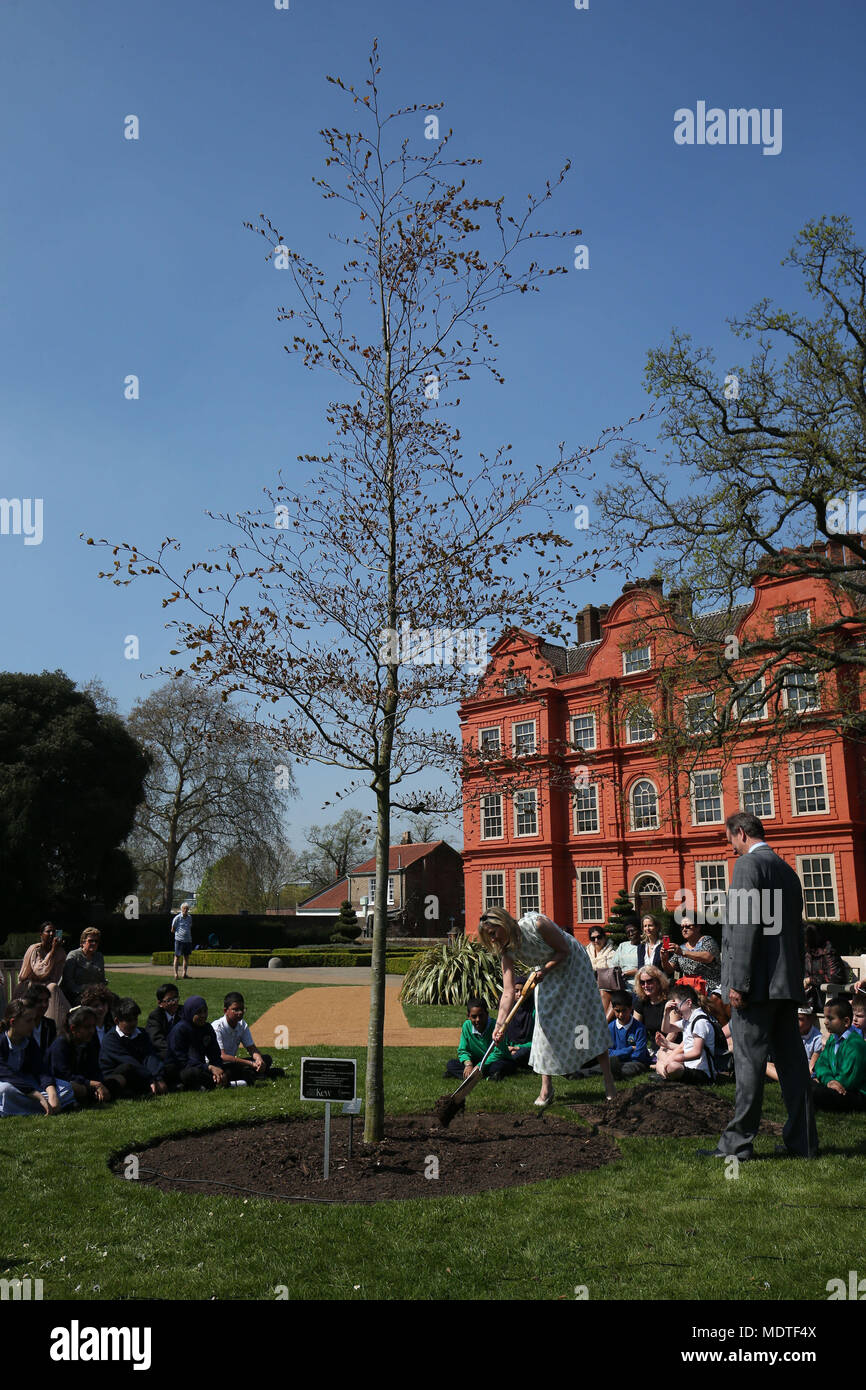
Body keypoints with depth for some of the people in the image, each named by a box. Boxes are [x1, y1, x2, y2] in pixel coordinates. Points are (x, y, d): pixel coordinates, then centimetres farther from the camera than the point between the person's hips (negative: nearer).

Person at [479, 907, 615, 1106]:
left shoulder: (536, 924, -34)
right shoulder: (507, 951, -18)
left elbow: (564, 950, -23)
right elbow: (508, 992, -22)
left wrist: (544, 971, -32)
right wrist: (500, 1024, -32)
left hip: (573, 964, -5)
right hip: (547, 973, 5)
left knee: (588, 1015, -3)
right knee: (546, 1023, -2)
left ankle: (609, 1081, 7)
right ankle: (546, 1088, 5)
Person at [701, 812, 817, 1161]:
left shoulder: (748, 864, -9)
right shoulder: (787, 870, 18)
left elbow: (745, 925, -18)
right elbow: (796, 930, 20)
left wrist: (737, 983, -18)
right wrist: (797, 980, 22)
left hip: (758, 982, -9)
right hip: (787, 983, 9)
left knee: (749, 1061, -5)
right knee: (792, 1060, 10)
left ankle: (737, 1143, 1)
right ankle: (802, 1142, 15)